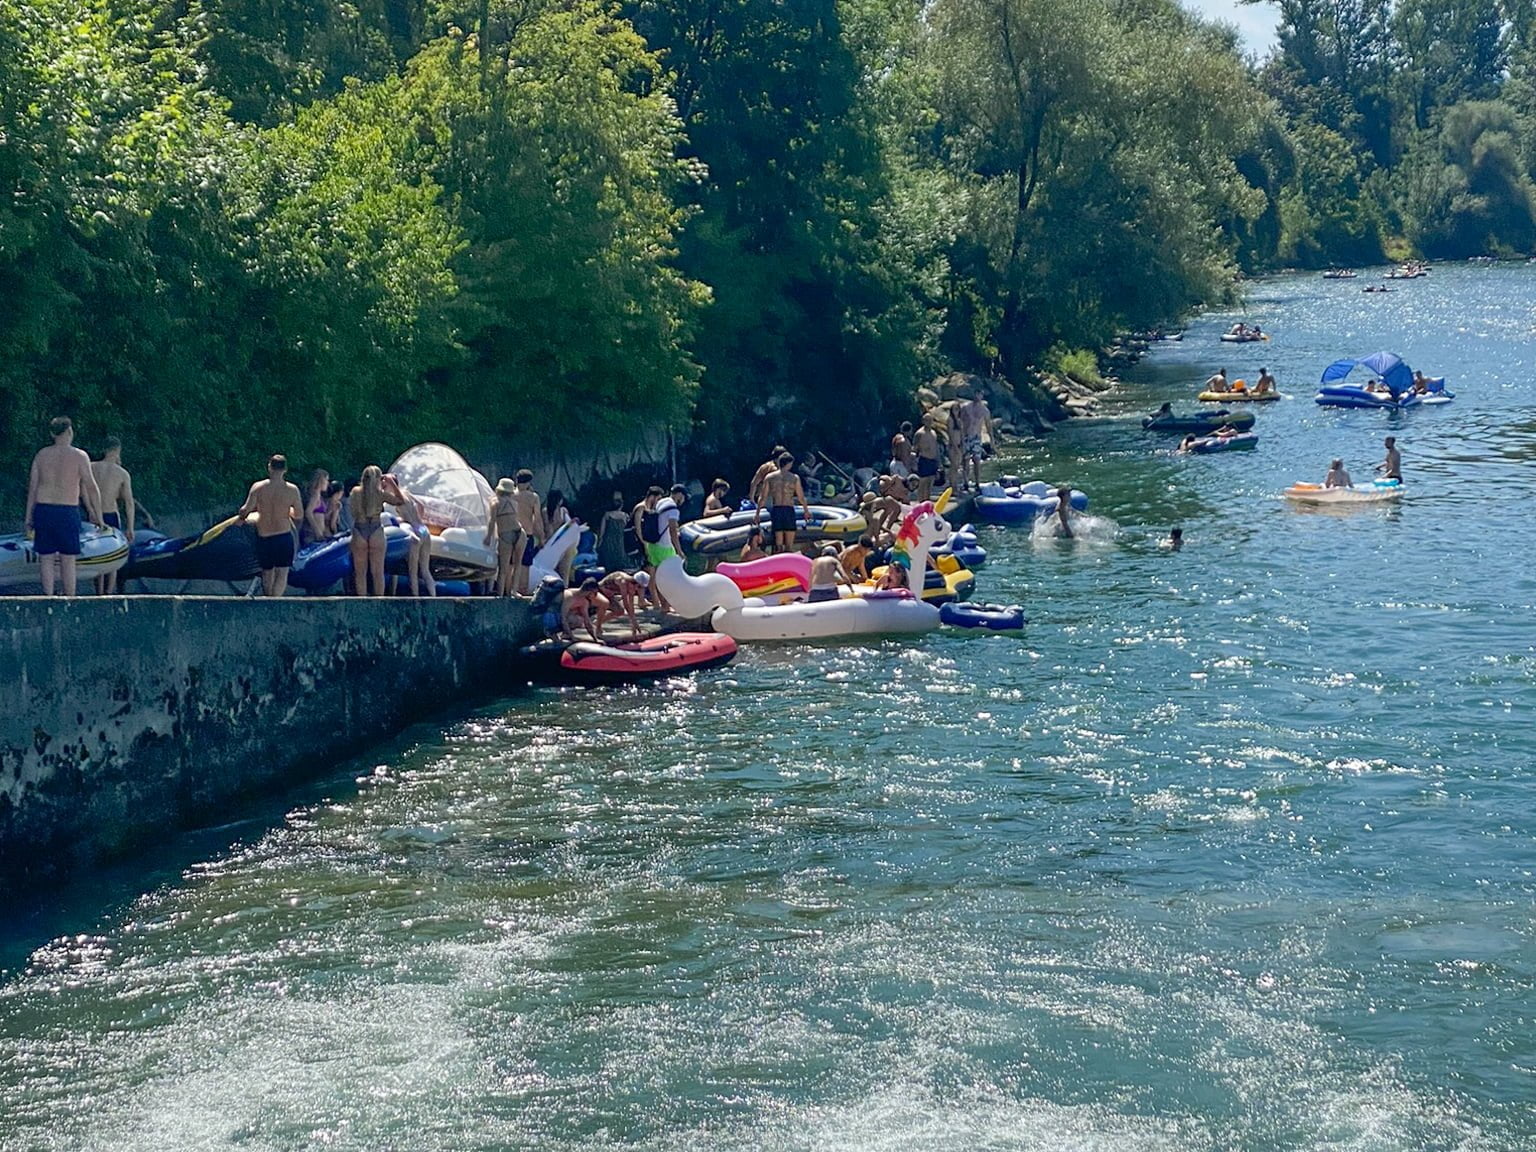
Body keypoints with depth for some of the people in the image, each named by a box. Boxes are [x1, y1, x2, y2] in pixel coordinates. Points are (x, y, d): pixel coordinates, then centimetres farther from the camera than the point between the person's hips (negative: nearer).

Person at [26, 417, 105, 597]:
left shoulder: (42, 455, 6)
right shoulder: (79, 456, -3)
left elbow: (32, 487, 6)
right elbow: (91, 489, -3)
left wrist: (29, 517, 11)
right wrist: (98, 518, 4)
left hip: (43, 510, 3)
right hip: (68, 512, -3)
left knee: (46, 558, 6)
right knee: (67, 560, 2)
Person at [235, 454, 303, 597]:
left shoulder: (258, 487, -8)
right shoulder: (292, 490, -8)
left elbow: (246, 509, -13)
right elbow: (299, 515, -1)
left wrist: (240, 517, 9)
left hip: (263, 536, 2)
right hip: (283, 536, -2)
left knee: (267, 573, 18)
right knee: (282, 574, -3)